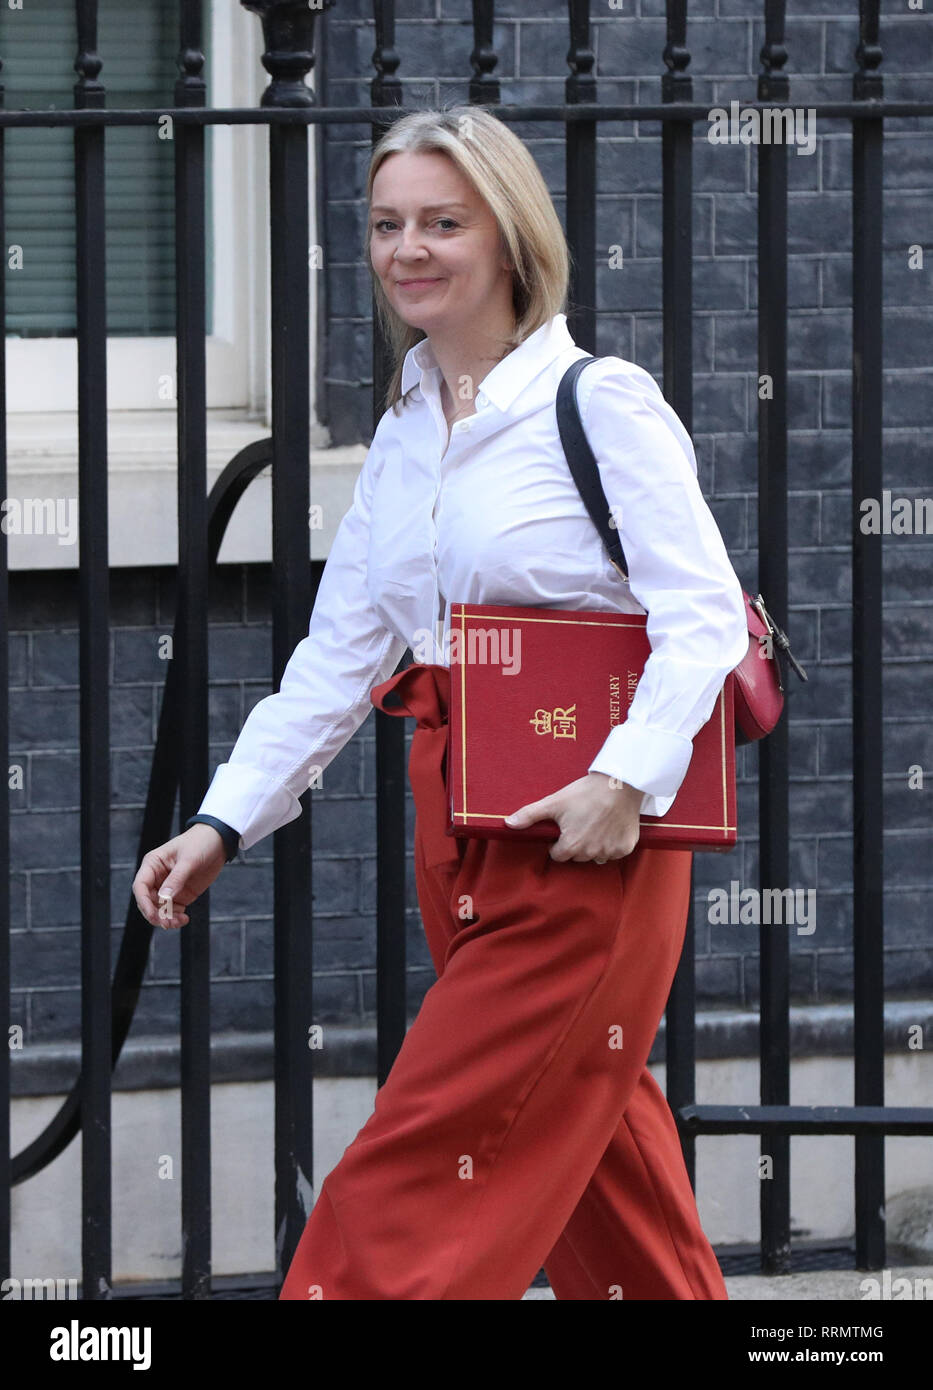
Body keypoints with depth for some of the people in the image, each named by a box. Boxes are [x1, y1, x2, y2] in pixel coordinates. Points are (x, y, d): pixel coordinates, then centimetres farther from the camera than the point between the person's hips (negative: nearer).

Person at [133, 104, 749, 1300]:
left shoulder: (600, 404, -8)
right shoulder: (403, 431, 14)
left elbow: (704, 617, -14)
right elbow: (339, 654, 15)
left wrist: (627, 778, -27)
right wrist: (223, 822, 7)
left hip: (581, 834, -7)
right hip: (454, 829, 7)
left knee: (418, 1178, -10)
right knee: (589, 1155, 13)